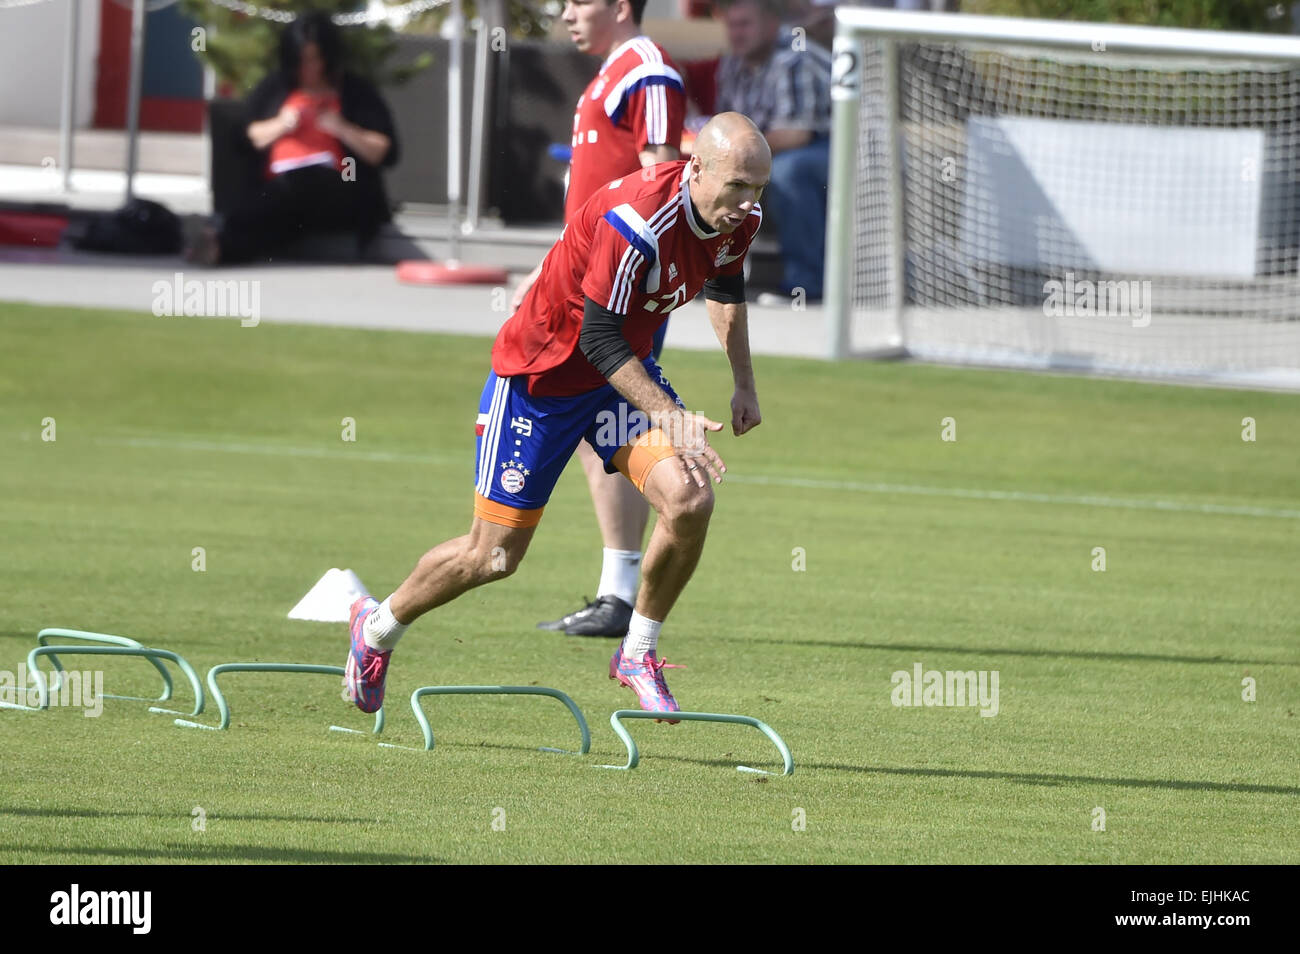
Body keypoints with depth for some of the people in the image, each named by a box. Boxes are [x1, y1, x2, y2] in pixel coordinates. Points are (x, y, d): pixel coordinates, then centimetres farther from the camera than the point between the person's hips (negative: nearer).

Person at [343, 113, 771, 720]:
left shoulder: (738, 220, -11)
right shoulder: (634, 220, -36)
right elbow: (599, 338, -30)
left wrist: (743, 384, 9)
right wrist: (669, 416, -36)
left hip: (624, 367, 6)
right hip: (538, 375, -6)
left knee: (690, 501, -17)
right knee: (494, 556, 3)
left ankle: (639, 653, 5)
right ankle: (376, 628, 31)